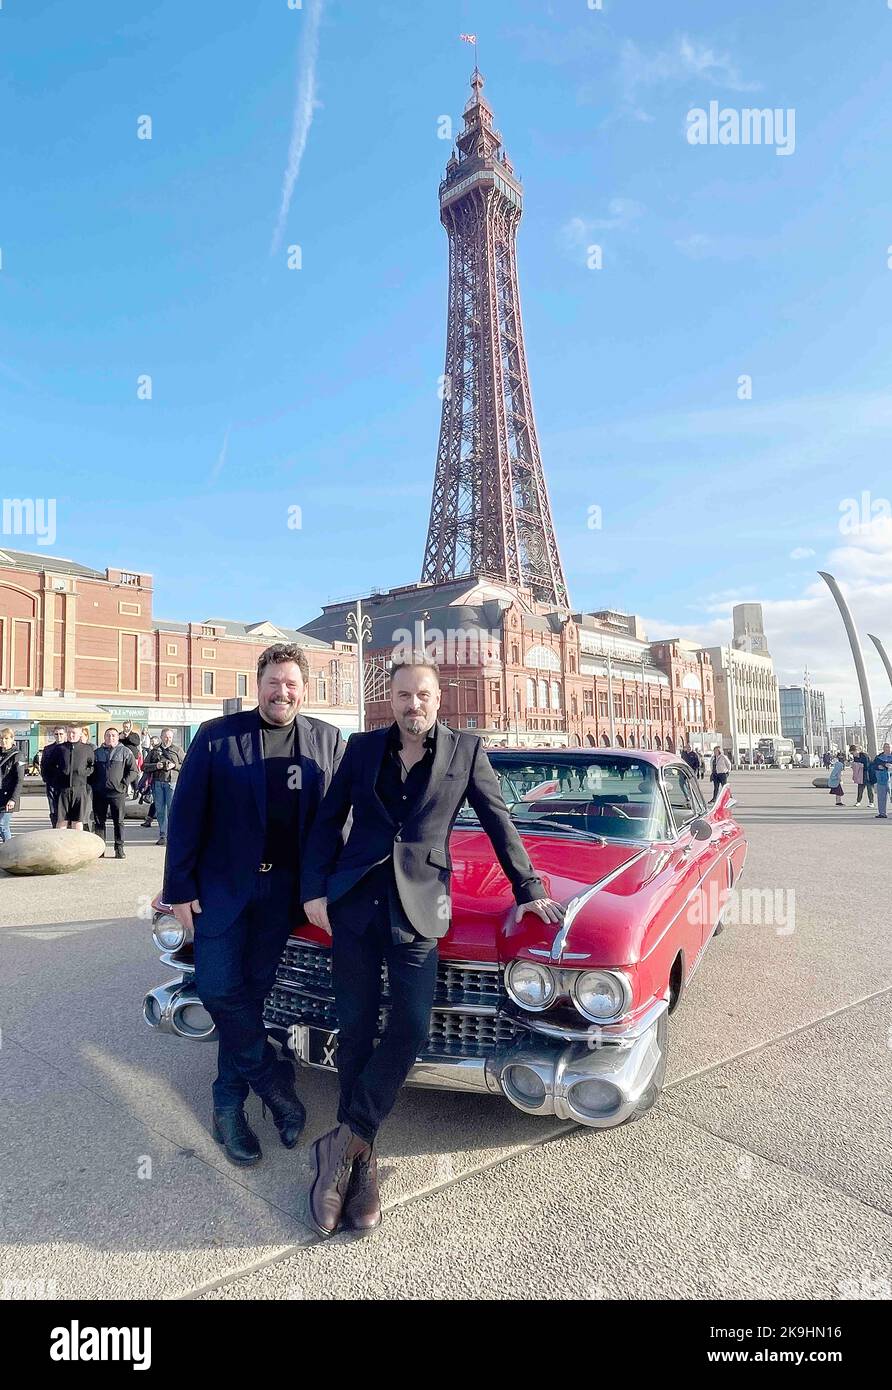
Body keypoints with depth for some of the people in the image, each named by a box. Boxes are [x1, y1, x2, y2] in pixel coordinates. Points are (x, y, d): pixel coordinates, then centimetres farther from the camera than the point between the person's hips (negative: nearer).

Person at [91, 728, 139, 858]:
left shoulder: (125, 751, 5)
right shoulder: (97, 752, 14)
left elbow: (133, 771, 2)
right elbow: (91, 770, 19)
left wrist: (123, 784, -8)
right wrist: (93, 784, 5)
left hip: (118, 792, -3)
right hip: (99, 793, 3)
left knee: (118, 821, 0)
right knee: (99, 821, 6)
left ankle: (119, 849, 6)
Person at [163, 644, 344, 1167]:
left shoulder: (329, 741, 0)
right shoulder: (216, 736, -3)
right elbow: (186, 816, -4)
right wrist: (179, 889, -6)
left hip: (284, 890, 1)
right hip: (221, 885, 0)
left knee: (252, 992, 9)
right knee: (219, 990, -4)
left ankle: (230, 1103, 28)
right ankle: (274, 1080, 18)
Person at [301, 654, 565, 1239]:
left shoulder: (466, 750, 1)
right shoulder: (363, 748, 5)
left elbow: (500, 823, 6)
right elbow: (328, 822, 9)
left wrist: (530, 891, 6)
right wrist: (315, 890, 1)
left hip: (418, 905, -1)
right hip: (353, 902, 2)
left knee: (411, 1026, -12)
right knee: (356, 1028, 6)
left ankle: (345, 1142, 7)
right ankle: (361, 1159, 21)